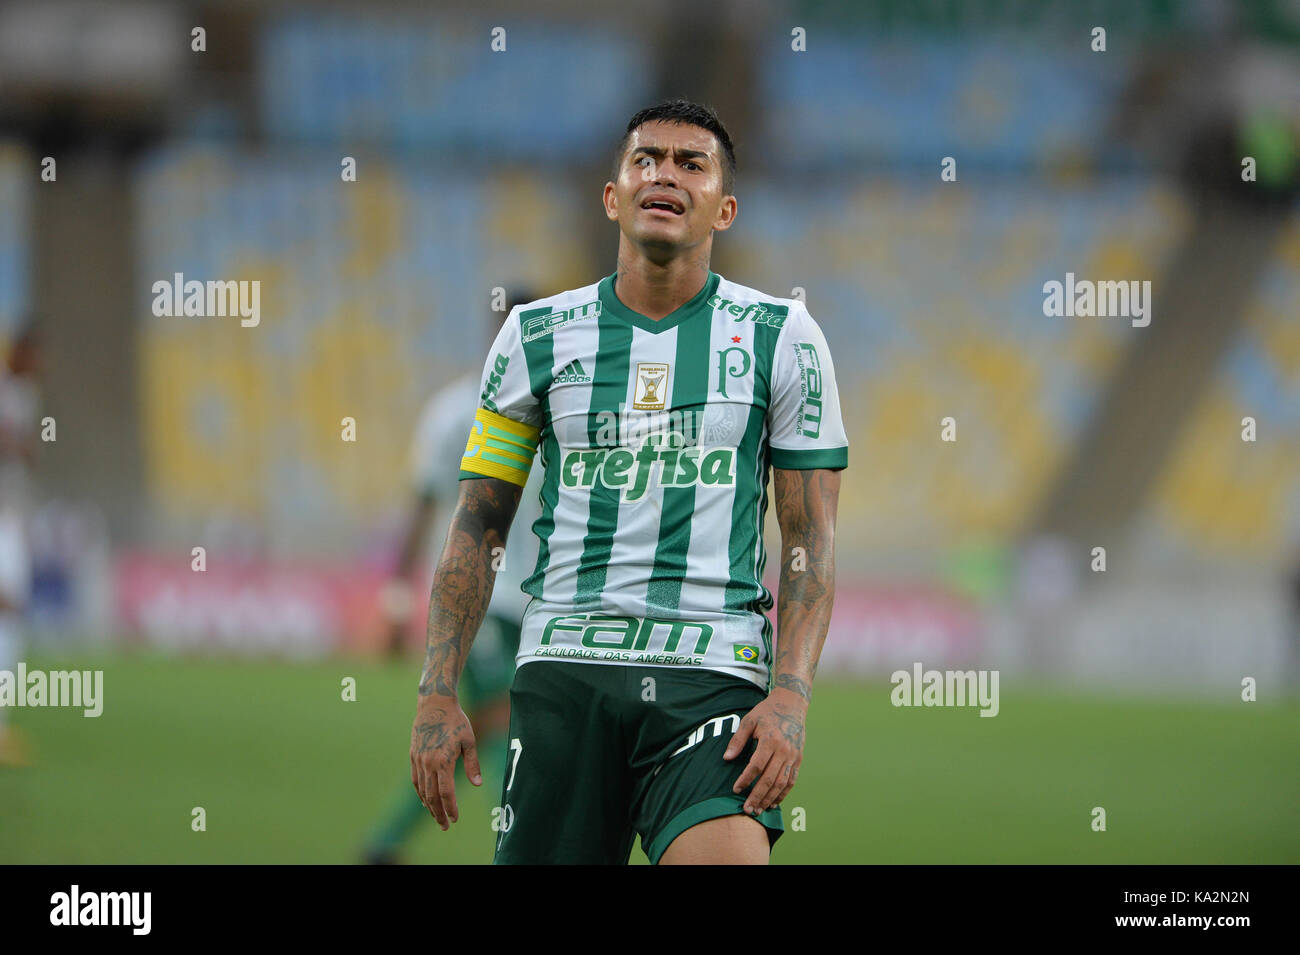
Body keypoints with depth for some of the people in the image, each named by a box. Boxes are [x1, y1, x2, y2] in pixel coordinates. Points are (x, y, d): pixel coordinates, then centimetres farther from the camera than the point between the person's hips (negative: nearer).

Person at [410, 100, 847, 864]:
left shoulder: (781, 338, 6)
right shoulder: (538, 336, 9)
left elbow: (811, 542, 4)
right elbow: (477, 528, 13)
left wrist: (791, 697, -9)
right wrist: (439, 694, 4)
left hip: (711, 672, -2)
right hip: (563, 667, 2)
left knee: (729, 855, -26)